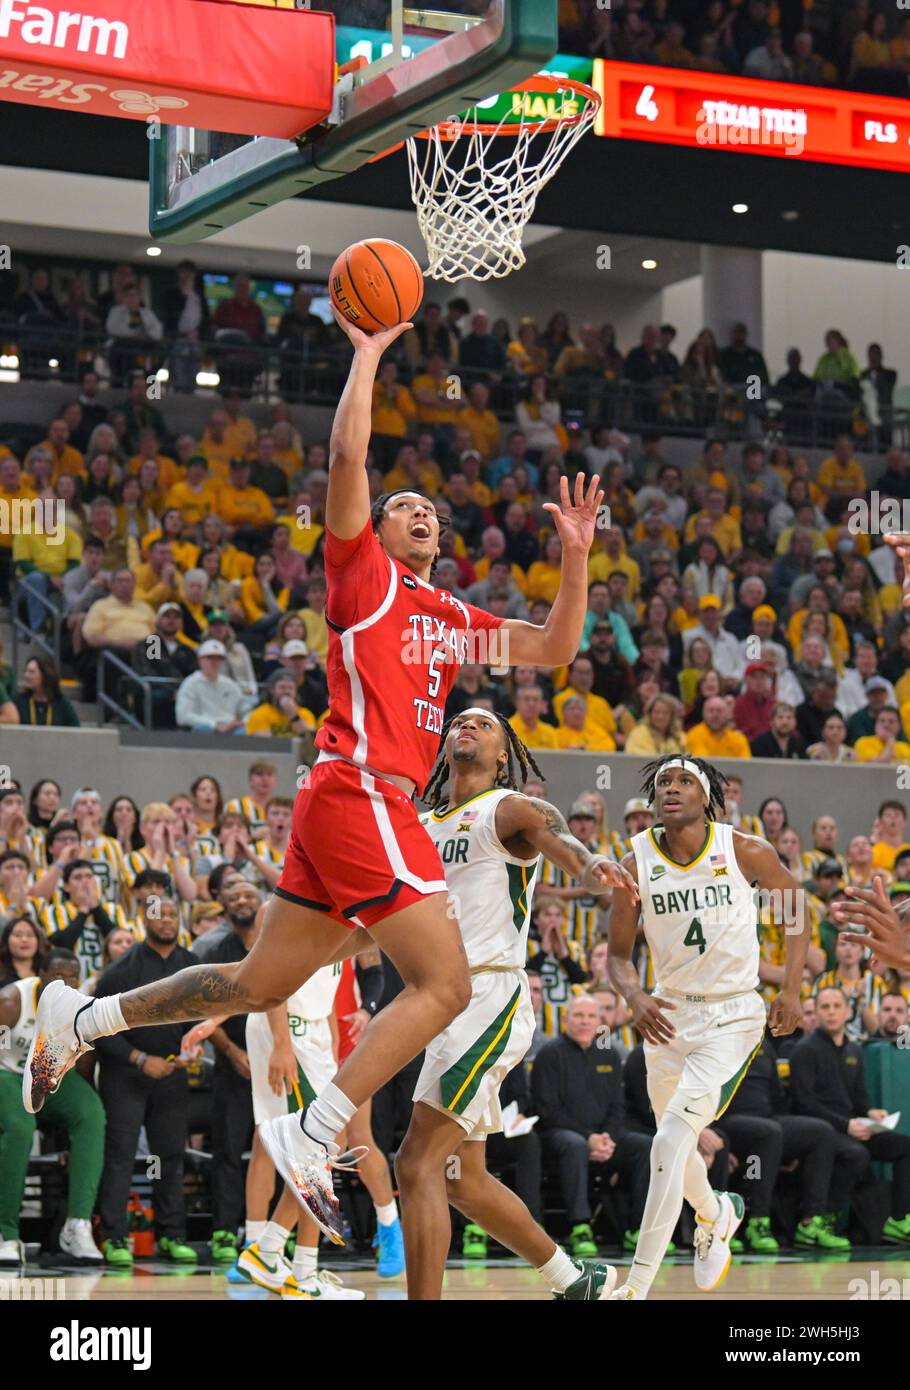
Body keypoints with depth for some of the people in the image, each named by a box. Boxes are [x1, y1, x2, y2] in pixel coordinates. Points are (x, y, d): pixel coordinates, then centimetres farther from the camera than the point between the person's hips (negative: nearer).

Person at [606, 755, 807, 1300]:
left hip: (732, 1015, -4)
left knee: (670, 1142, -19)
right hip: (668, 1015, 4)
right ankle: (717, 1215, 55)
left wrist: (791, 990, -3)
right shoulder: (637, 863, -7)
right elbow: (619, 953, 2)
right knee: (676, 1147, 19)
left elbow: (796, 903, 6)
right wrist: (636, 998, -19)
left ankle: (637, 1288, -15)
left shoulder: (746, 852, -11)